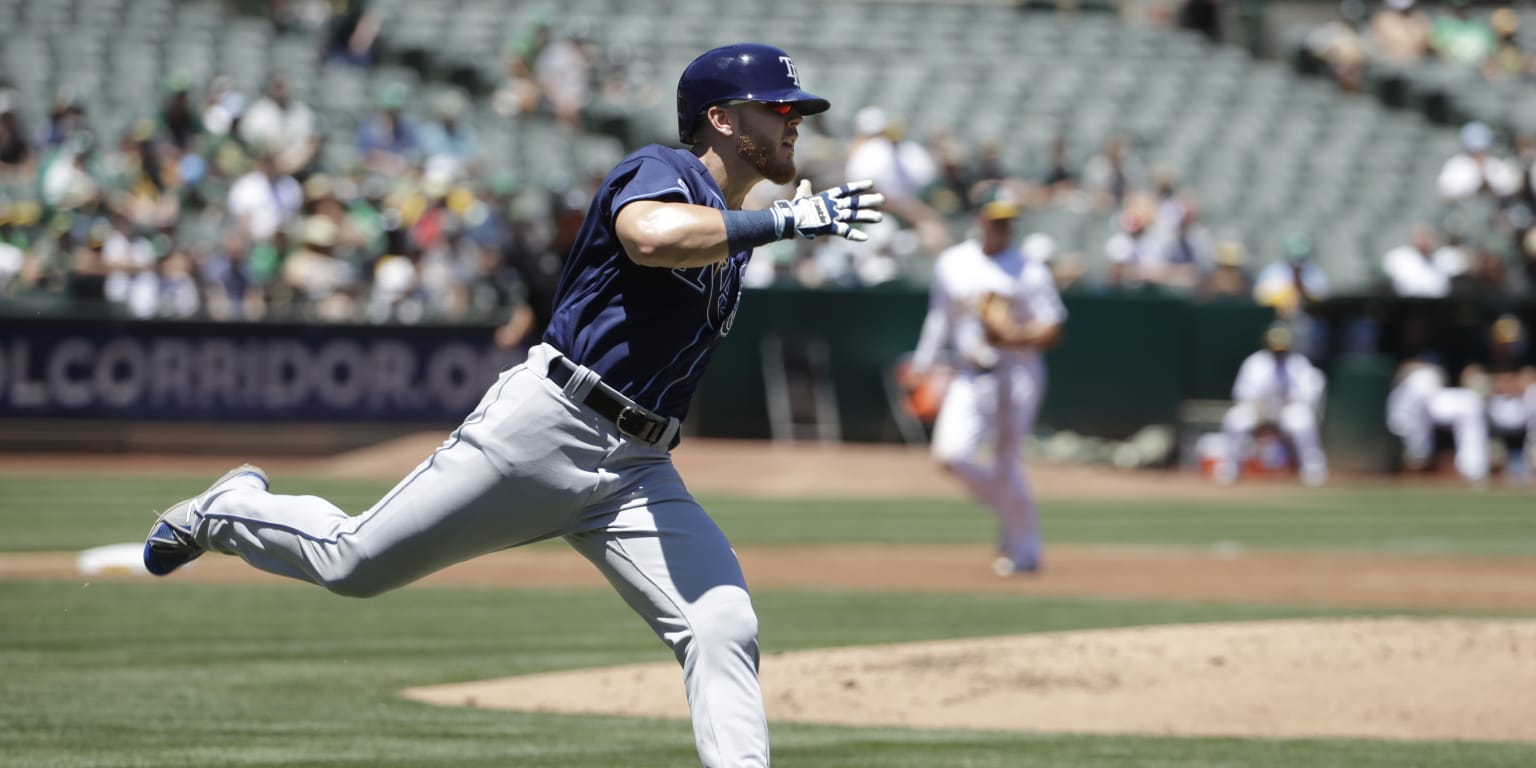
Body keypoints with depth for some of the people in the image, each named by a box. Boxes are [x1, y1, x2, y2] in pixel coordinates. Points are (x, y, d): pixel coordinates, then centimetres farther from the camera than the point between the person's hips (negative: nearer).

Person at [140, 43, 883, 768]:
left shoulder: (730, 239, 20)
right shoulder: (660, 171, -5)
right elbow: (651, 236, -31)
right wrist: (783, 220, -28)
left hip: (638, 473, 7)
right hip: (544, 428, -7)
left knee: (724, 627, -13)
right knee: (355, 563, 1)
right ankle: (228, 509, 29)